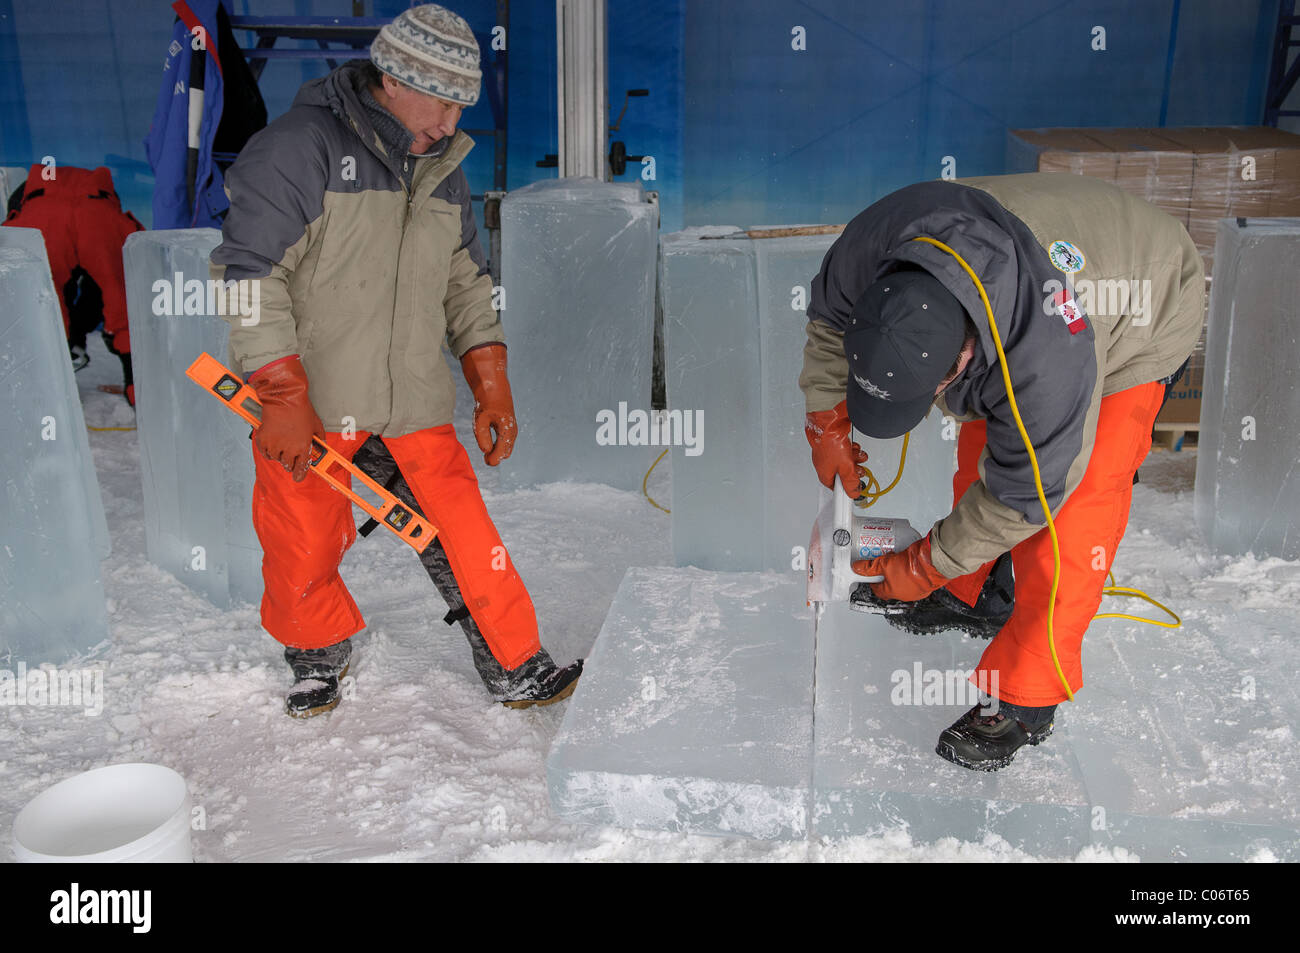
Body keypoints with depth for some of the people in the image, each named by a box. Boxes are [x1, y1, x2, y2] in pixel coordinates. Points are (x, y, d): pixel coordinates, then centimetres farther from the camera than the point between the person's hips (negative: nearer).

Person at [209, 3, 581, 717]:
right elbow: (247, 269, -15)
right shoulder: (301, 148, -12)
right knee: (302, 556, 8)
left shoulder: (442, 171, 10)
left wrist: (490, 381, 8)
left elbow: (466, 280, 16)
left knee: (464, 536, 3)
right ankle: (319, 652, 38)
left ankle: (515, 669, 17)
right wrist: (283, 395, -19)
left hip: (412, 407, 5)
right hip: (306, 408, -4)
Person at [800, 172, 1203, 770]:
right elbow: (829, 318, -6)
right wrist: (826, 421, -8)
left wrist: (925, 566, -20)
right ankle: (968, 595, 37)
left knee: (1069, 520, -12)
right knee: (981, 451, 13)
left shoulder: (1049, 360, -46)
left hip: (1139, 320, -6)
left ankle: (1023, 705, 2)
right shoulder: (870, 248, -31)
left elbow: (1024, 491, -29)